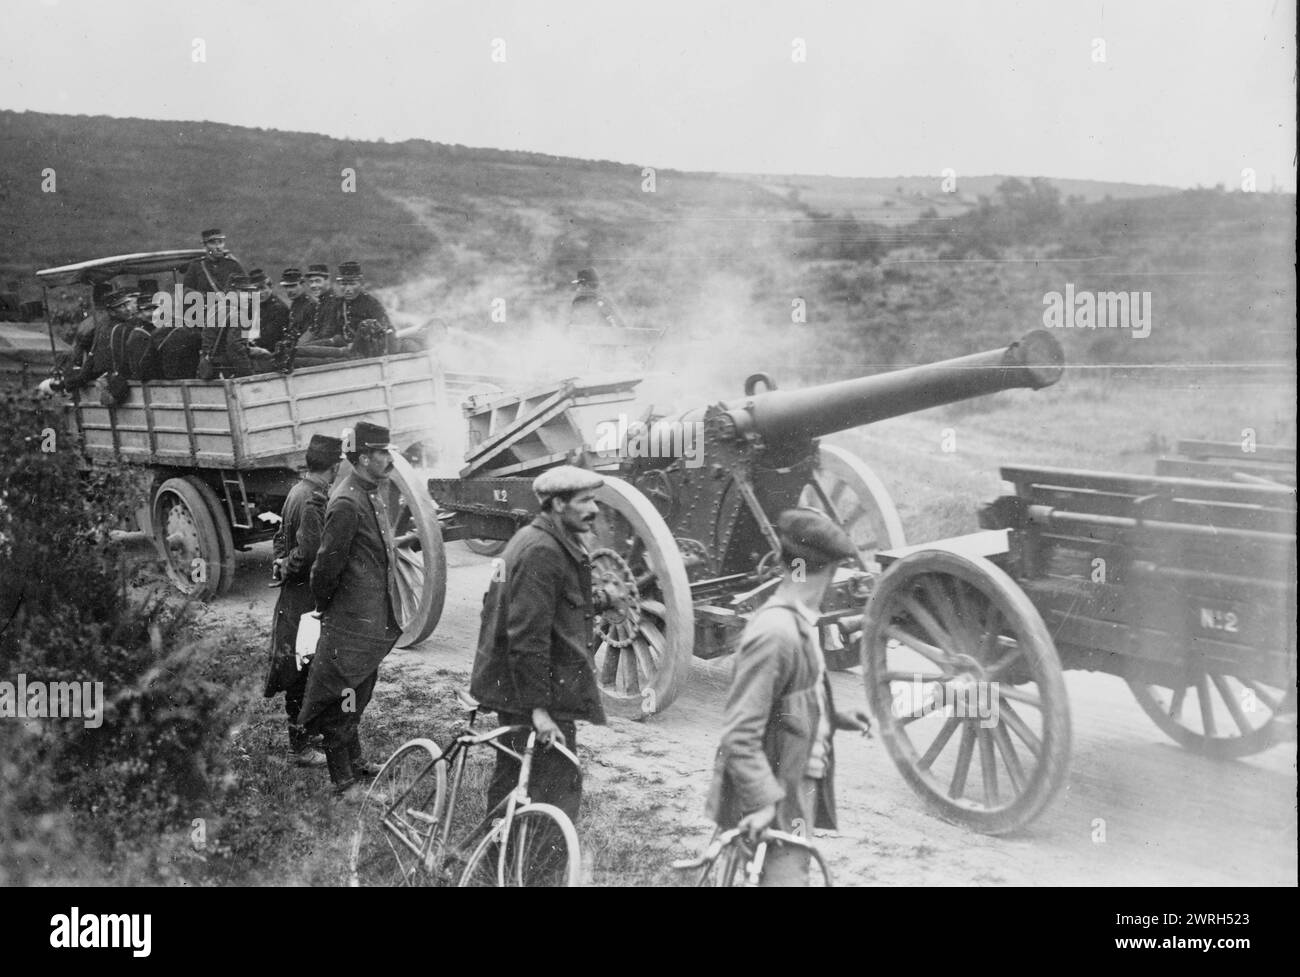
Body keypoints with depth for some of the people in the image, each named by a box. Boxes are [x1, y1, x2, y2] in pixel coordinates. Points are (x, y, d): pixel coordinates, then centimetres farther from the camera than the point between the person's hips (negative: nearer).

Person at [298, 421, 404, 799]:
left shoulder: (375, 492, 8)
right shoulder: (346, 503, -23)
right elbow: (327, 565, -19)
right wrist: (324, 608, -7)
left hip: (374, 619, 10)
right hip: (350, 623, -10)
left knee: (358, 695, 22)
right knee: (341, 699, 2)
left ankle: (355, 762, 37)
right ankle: (342, 780, 12)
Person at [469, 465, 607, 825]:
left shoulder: (531, 540, 14)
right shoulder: (541, 552, -20)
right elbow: (527, 637, -25)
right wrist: (539, 707, -24)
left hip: (509, 687, 11)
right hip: (534, 692, -11)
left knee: (512, 777, 20)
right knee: (558, 785, -6)